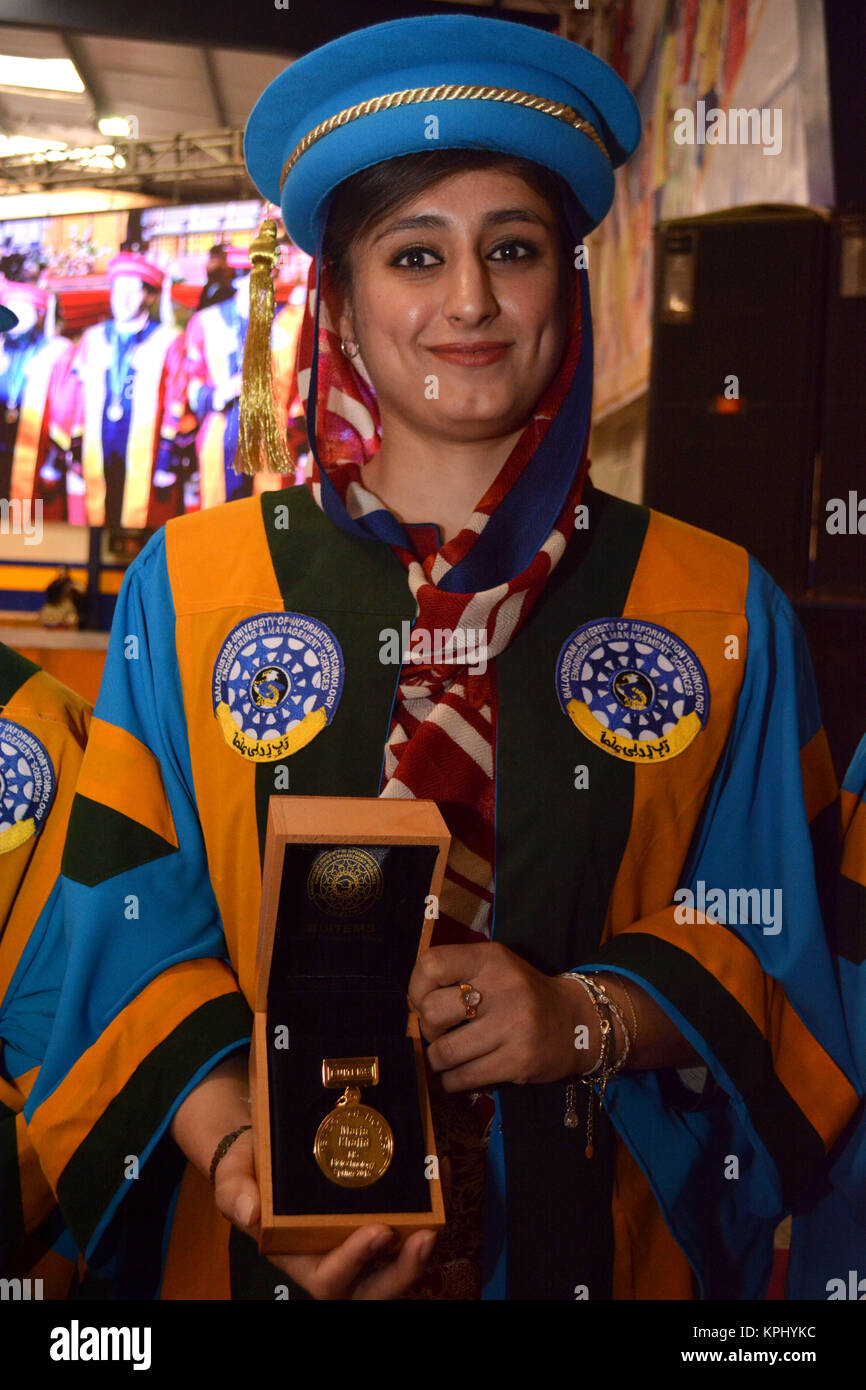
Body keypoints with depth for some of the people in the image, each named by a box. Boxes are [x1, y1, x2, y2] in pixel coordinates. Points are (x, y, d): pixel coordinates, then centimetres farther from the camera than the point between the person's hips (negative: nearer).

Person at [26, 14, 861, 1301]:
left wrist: (590, 1018, -19)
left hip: (605, 1235, 1)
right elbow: (133, 925, -4)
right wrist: (234, 1146, -19)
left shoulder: (720, 613, -3)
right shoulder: (189, 589, -3)